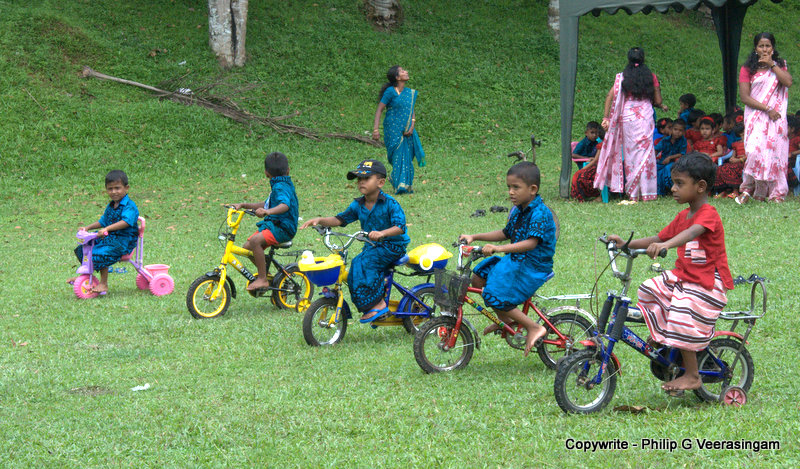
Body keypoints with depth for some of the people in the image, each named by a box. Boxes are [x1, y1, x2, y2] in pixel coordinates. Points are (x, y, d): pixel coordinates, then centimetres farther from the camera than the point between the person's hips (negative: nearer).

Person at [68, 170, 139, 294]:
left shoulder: (129, 206, -15)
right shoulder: (110, 207, 13)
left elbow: (126, 222, -32)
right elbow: (103, 221, 25)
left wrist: (107, 228, -41)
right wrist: (87, 227, 12)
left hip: (124, 241, -9)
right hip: (109, 237, 9)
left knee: (101, 254, -31)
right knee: (82, 249, 6)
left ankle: (103, 284, -17)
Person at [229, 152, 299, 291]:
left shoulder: (281, 187, -15)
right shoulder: (279, 185, 19)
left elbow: (285, 205, -34)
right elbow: (266, 205, 28)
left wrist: (267, 211, -51)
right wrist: (243, 205, 23)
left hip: (282, 228, -10)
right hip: (273, 225, 10)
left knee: (255, 241, -32)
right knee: (247, 247, 7)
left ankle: (262, 279, -26)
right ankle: (265, 273, 23)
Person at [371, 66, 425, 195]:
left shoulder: (411, 93, 11)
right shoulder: (390, 92, -8)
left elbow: (412, 112, 15)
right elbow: (379, 110, -8)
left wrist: (412, 127, -2)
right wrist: (375, 129, -15)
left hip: (406, 131, 5)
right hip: (393, 130, -5)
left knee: (407, 157, 4)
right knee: (399, 156, -11)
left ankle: (407, 186, 16)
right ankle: (399, 185, -6)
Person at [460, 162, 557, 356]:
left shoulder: (540, 214, -21)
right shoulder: (517, 211, 8)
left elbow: (532, 243, -33)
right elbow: (505, 233, 21)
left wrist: (499, 248, -44)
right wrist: (474, 237, 13)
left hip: (533, 267, -10)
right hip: (516, 260, 10)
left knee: (495, 297, -18)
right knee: (479, 277, 9)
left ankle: (534, 328, -9)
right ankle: (505, 319, 20)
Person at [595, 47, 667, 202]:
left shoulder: (622, 77, 5)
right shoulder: (651, 77, 4)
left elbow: (610, 96, -4)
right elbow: (657, 101, 5)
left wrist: (606, 117, -3)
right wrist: (661, 106, 28)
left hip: (627, 118, 1)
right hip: (645, 117, -1)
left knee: (630, 153, 6)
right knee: (645, 152, 1)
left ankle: (632, 193, 6)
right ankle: (645, 192, -3)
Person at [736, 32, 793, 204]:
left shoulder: (780, 65, 14)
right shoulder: (747, 69, 5)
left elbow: (788, 82, -6)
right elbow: (744, 97, -4)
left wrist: (772, 64, -7)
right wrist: (767, 109, -12)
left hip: (776, 118, 2)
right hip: (756, 117, -2)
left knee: (775, 151, -3)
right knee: (756, 151, -18)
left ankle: (775, 194, 0)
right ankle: (747, 188, -9)